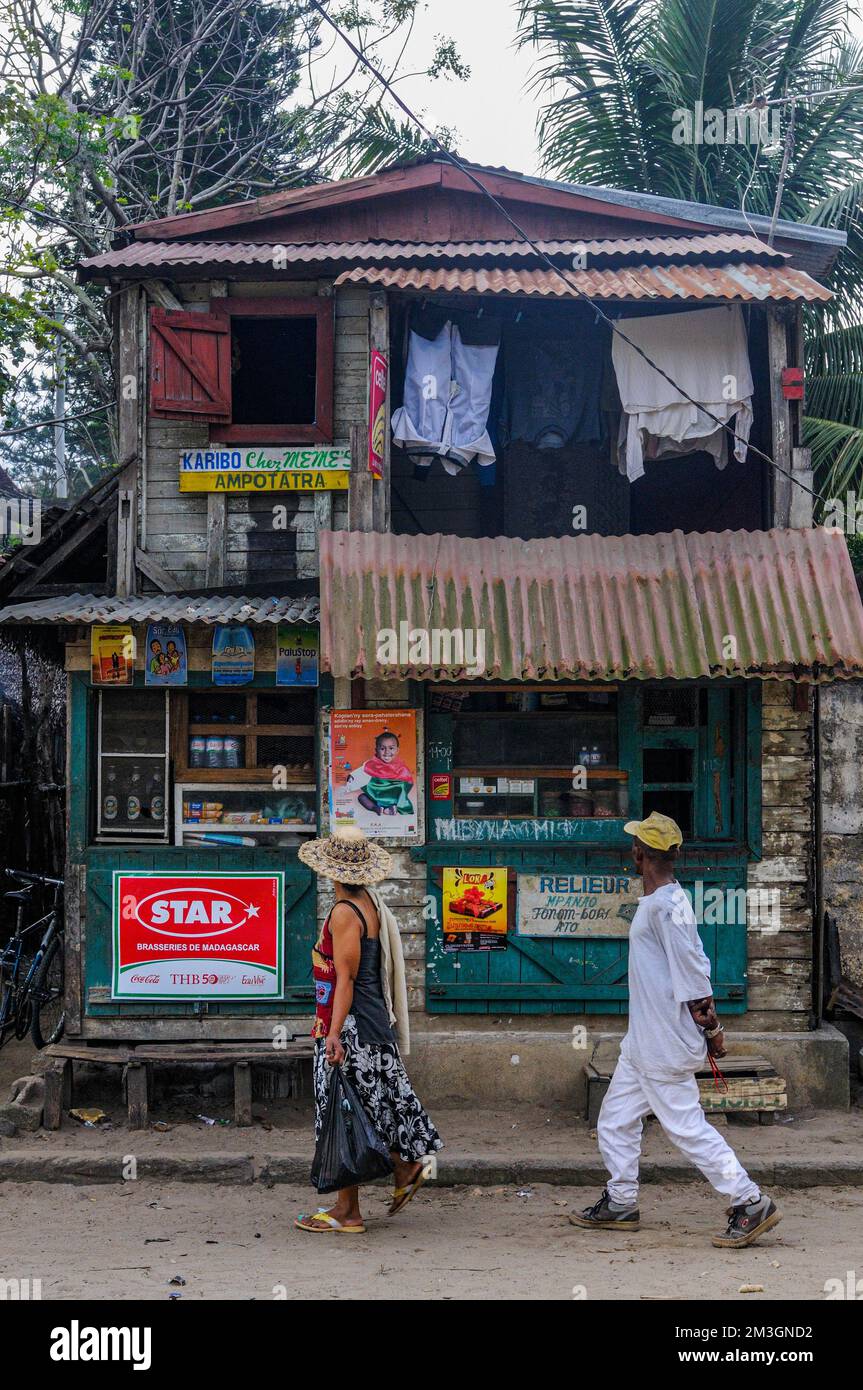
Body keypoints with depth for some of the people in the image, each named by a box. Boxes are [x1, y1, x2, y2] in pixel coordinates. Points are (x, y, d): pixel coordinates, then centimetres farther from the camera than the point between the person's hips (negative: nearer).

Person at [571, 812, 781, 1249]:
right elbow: (697, 967, 13)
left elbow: (692, 970, -19)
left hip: (666, 1045, -10)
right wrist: (710, 1021, 12)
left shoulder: (666, 905, -20)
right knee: (616, 1119, 16)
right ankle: (620, 1204, 26)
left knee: (685, 1124, -6)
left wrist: (709, 1026, -14)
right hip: (642, 1042, 10)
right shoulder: (660, 901, 11)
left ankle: (750, 1203, -1)